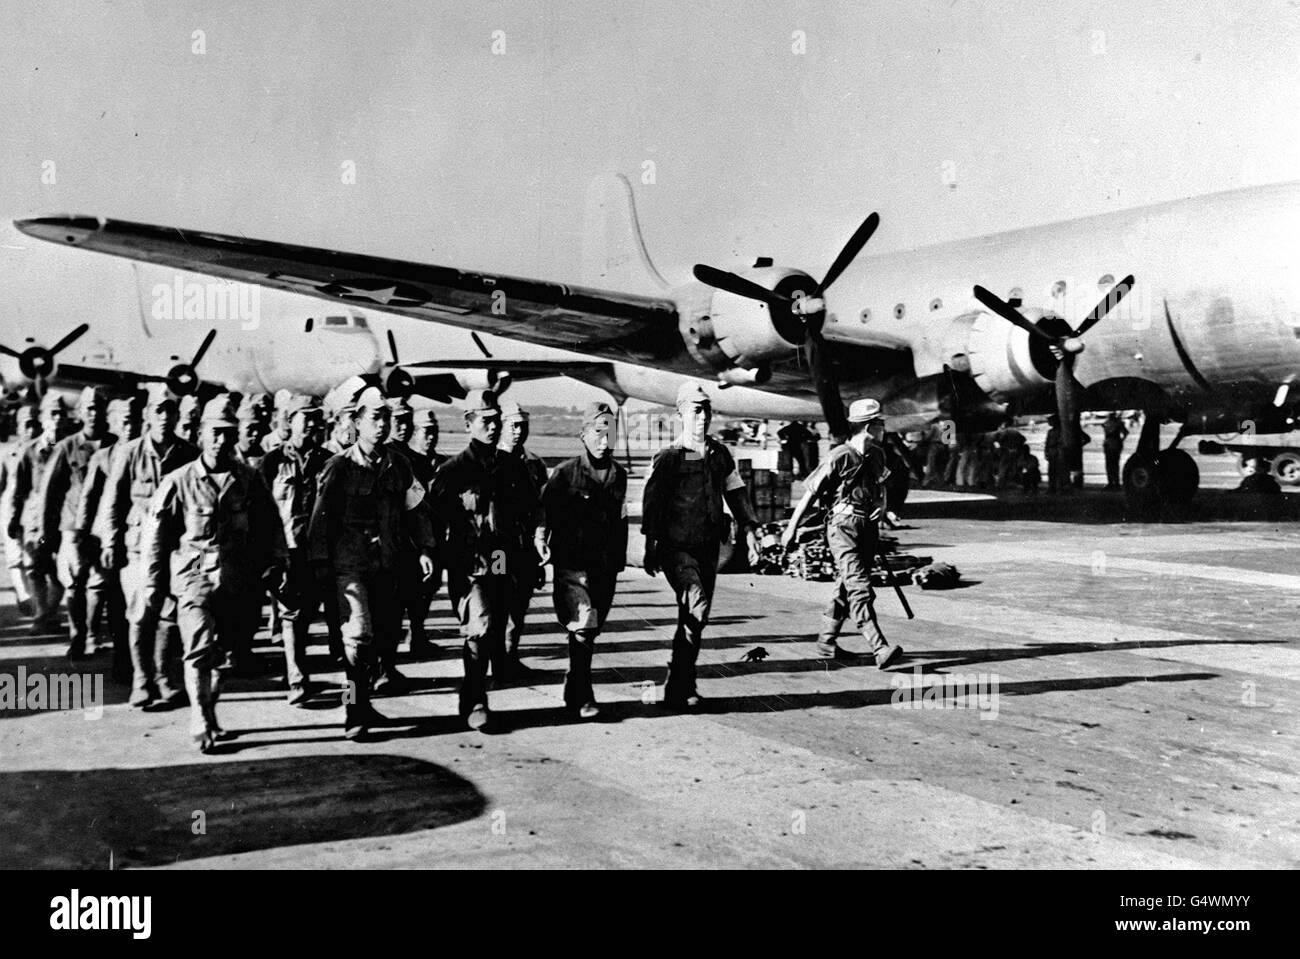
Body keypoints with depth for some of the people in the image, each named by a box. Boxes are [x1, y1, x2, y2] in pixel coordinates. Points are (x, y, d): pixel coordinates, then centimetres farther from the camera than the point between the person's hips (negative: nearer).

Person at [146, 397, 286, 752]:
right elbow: (157, 536, 3)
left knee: (220, 653, 14)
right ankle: (200, 724, -11)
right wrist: (154, 585, 3)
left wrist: (273, 567, 2)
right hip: (194, 579, -3)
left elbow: (271, 527, 10)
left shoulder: (249, 480, 3)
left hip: (238, 585, 3)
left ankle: (209, 715, 30)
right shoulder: (178, 481, -2)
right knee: (200, 648, -15)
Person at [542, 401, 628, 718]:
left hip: (606, 567, 5)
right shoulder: (565, 473, -5)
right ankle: (582, 697, -9)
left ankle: (574, 687, 29)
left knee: (592, 631, 12)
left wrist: (619, 561, 16)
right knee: (583, 627, -16)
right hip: (572, 564, -5)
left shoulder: (619, 475, 10)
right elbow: (545, 516, -2)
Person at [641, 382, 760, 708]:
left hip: (709, 547, 6)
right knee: (696, 609, -21)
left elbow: (736, 493, 16)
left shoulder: (720, 454, 11)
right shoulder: (668, 458, -5)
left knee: (694, 618, 11)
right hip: (677, 548, -6)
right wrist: (650, 547, -13)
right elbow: (651, 501, -7)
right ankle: (678, 688, -14)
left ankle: (683, 684, 23)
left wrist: (749, 531, 5)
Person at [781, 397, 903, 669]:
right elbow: (811, 492, -8)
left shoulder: (877, 455, 10)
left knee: (847, 588, 13)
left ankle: (826, 642, 25)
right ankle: (881, 649, -22)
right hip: (843, 528, -8)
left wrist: (882, 506, 2)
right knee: (860, 589, -15)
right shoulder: (840, 456, -13)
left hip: (868, 528, 8)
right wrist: (791, 528, -5)